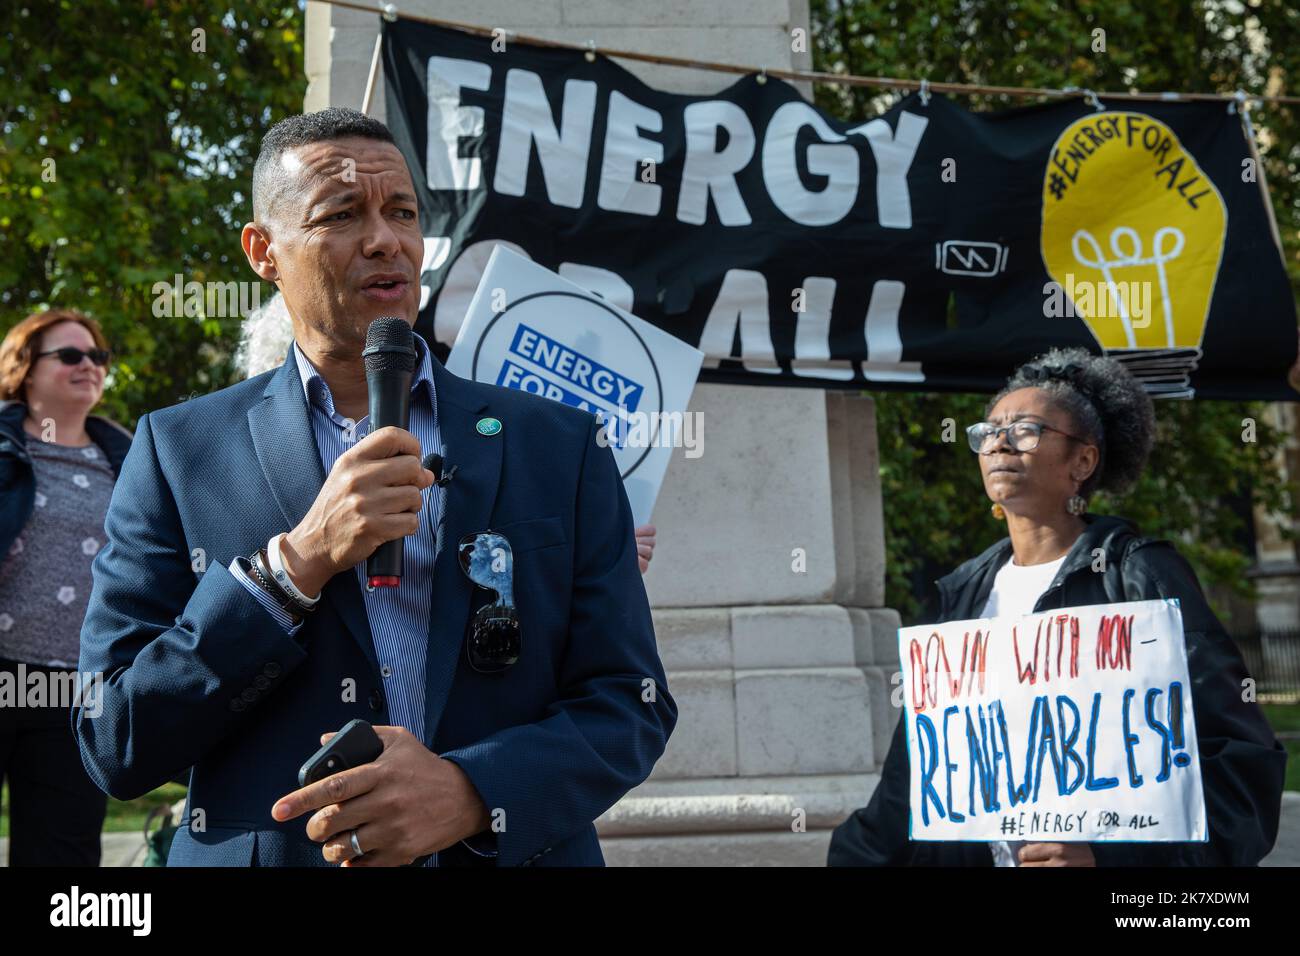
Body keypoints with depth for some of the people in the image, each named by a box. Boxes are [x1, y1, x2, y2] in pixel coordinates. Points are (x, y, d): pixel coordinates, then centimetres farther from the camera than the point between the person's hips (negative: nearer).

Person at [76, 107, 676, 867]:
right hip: (269, 849, 0)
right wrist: (296, 563, -19)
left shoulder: (561, 446, -1)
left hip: (507, 853, 1)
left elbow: (632, 704, -4)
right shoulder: (179, 451, -3)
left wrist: (471, 792, -22)